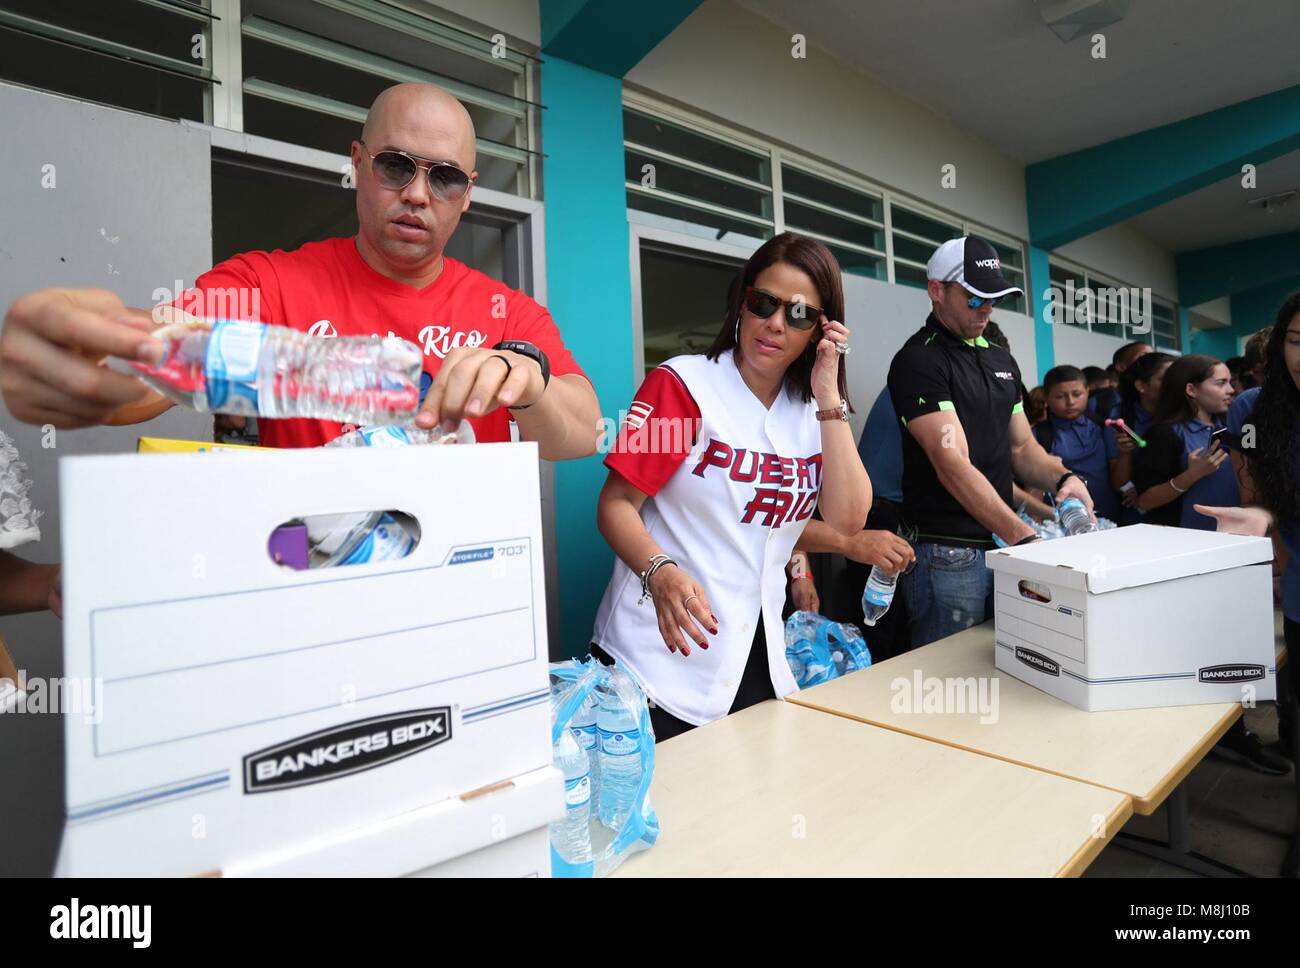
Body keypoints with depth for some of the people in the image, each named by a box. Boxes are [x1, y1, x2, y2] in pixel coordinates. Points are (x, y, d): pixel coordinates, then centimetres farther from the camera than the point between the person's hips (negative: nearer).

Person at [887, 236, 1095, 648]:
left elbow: (1022, 446, 17)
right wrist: (1025, 537, -26)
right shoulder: (919, 360, -12)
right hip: (947, 553, -8)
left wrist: (1062, 479, -5)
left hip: (1003, 545, 8)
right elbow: (954, 465, -21)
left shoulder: (1002, 360, 14)